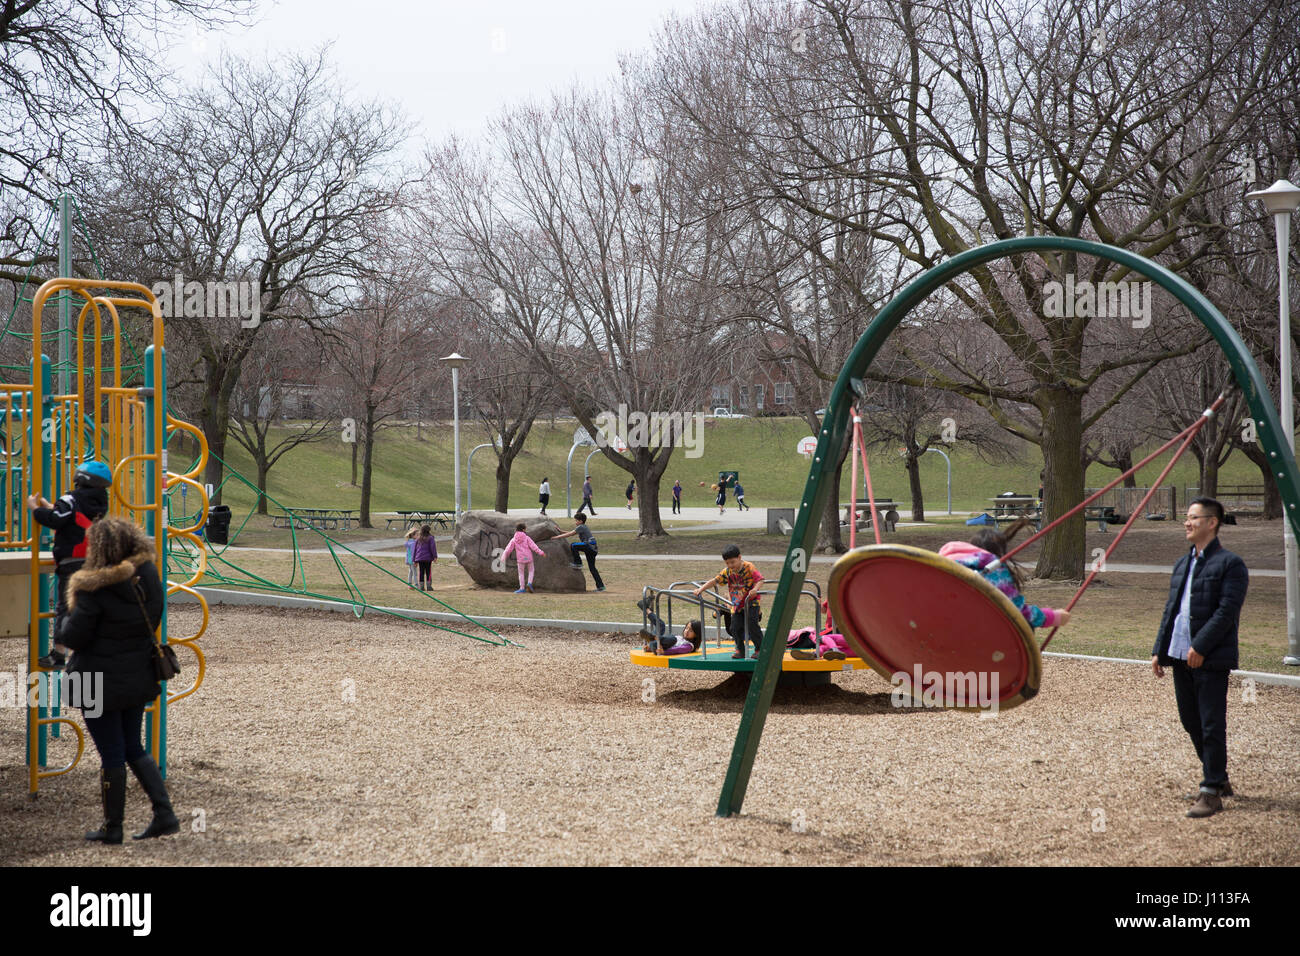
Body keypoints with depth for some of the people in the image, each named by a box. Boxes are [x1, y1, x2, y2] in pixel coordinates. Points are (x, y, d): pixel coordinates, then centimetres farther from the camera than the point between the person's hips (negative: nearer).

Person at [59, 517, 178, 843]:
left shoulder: (95, 590, -22)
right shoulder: (149, 580, -3)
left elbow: (73, 637, -17)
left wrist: (73, 611, 1)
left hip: (101, 682, -6)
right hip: (138, 678, 6)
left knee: (112, 754, 5)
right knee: (134, 748, 20)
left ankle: (113, 828, 18)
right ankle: (165, 814, 13)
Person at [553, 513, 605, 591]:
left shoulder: (581, 527, -6)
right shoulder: (583, 527, 22)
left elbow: (569, 534, -8)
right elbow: (572, 533, 31)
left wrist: (557, 537, -4)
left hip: (590, 546, -10)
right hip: (592, 548, 10)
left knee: (573, 545, -17)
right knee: (592, 568, 9)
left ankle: (578, 563, -8)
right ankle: (600, 586, 7)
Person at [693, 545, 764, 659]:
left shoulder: (749, 567, -15)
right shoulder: (727, 572, -1)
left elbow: (760, 579, -20)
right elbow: (715, 581, 0)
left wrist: (755, 589, -40)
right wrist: (701, 589, -10)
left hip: (751, 602, -5)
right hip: (737, 605, 5)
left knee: (752, 625, -14)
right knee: (735, 627, 0)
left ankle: (760, 649, 1)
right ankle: (740, 651, 16)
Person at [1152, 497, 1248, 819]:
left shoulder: (1230, 564, -7)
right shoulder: (1182, 564, 17)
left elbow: (1227, 611, -15)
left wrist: (1200, 647, -20)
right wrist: (1159, 650, 11)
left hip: (1211, 659, -8)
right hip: (1181, 657, 8)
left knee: (1212, 726, -4)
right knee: (1191, 721, 14)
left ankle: (1211, 792, 1)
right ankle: (1218, 778, 29)